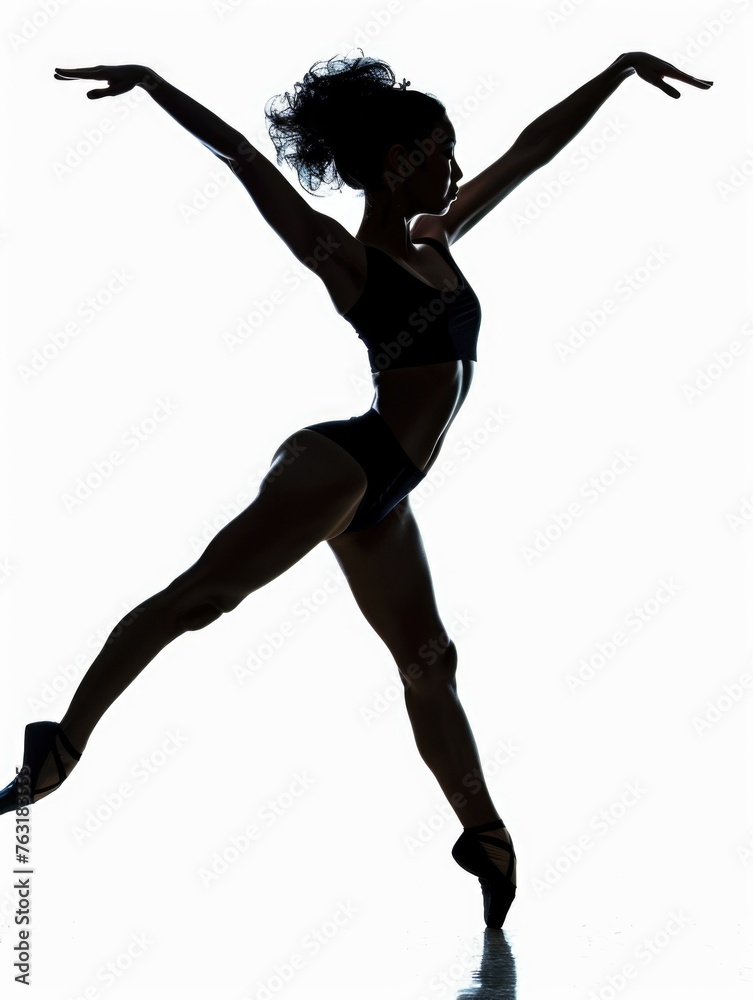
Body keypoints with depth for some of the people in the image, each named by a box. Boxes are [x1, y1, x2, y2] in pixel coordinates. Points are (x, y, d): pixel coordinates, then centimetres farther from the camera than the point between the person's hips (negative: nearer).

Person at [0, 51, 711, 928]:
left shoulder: (435, 241, 16)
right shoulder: (344, 256, -3)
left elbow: (532, 149, 21)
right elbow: (239, 154, -7)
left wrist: (621, 69, 27)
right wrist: (148, 82, -13)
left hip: (379, 500, 9)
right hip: (341, 462, -9)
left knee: (428, 660, 13)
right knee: (200, 597, -17)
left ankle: (485, 835, 21)